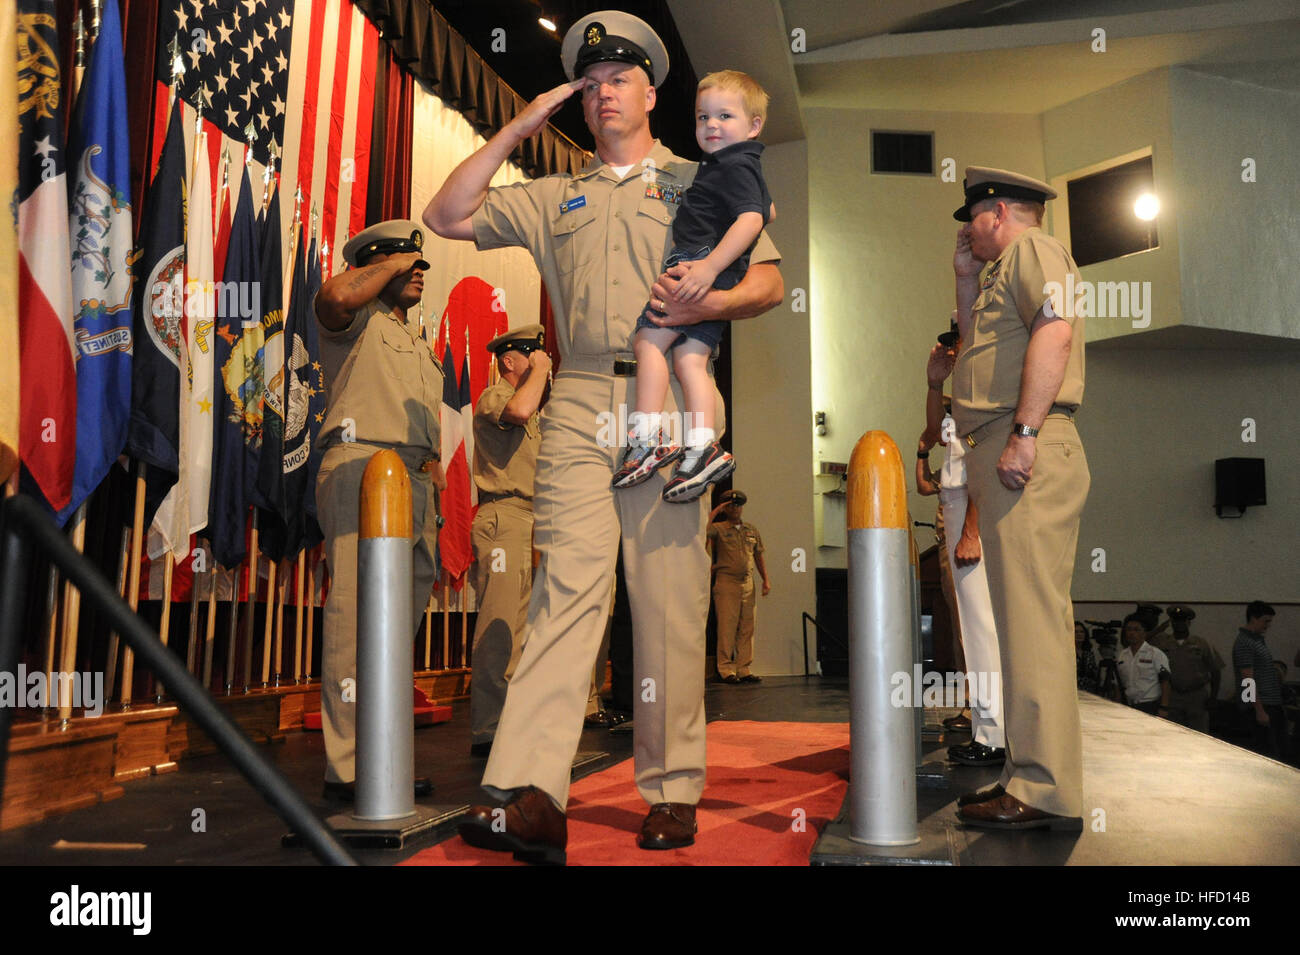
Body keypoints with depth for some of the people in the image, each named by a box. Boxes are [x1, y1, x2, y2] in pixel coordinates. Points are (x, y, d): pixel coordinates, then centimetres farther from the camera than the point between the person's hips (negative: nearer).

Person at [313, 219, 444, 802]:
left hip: (414, 483, 8)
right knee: (356, 616, -14)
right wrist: (393, 262, -3)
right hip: (360, 469, -8)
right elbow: (336, 295, -20)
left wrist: (439, 491, 18)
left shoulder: (418, 344, 30)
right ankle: (347, 770, -12)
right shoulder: (357, 320, 6)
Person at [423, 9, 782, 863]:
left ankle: (672, 793, 6)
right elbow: (447, 216, 19)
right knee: (566, 586, -12)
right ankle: (533, 797, -20)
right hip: (580, 404, 2)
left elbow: (769, 281, 9)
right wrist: (515, 132, 14)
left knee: (670, 598, -3)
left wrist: (705, 305, -12)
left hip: (670, 400, -1)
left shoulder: (699, 183, 17)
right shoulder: (555, 198, 24)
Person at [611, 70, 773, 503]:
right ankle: (702, 448, -8)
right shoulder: (745, 166, 23)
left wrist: (710, 264, -33)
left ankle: (647, 439, -16)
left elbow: (752, 218, -25)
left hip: (701, 258, -10)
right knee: (689, 357, 1)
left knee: (649, 338, -12)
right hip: (718, 275, 10)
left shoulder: (735, 167, -9)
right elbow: (768, 208, 40)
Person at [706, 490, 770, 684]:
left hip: (748, 582, 5)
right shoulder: (719, 529, 2)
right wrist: (716, 510, -9)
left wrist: (766, 580, 12)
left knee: (747, 628, 4)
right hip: (726, 581, -5)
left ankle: (744, 670, 9)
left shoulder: (752, 530, 17)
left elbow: (758, 556, 20)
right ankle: (726, 670, -3)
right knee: (727, 626, -7)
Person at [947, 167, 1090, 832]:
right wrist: (966, 277, 28)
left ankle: (1045, 792, -11)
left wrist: (1023, 432, -26)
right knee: (1025, 615, 10)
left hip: (1027, 451, -11)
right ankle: (1031, 774, 16)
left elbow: (1055, 329, -18)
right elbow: (977, 340, 39)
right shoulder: (1005, 269, 30)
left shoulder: (1032, 248, -1)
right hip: (1003, 452, 11)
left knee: (1030, 616, -13)